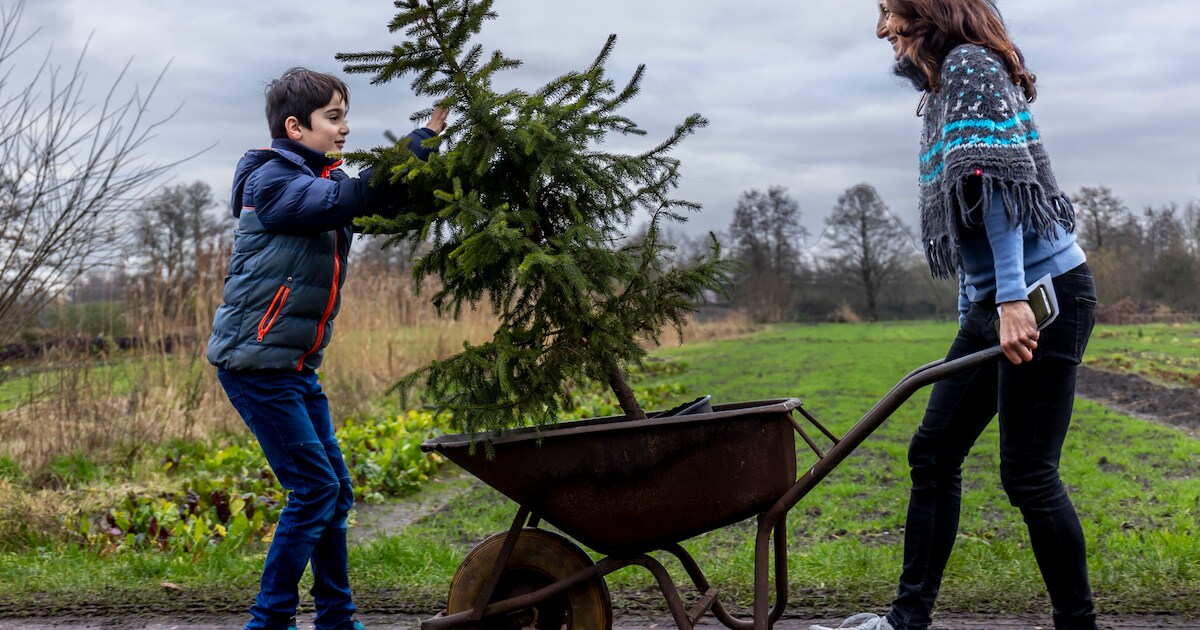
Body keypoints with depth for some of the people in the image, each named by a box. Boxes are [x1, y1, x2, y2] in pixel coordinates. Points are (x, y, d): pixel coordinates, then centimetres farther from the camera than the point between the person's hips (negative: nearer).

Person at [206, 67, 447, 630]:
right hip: (256, 362, -9)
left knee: (334, 489, 10)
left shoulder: (322, 180, 14)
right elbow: (350, 197, -26)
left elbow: (388, 198, 7)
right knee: (315, 487, -10)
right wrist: (425, 134, -23)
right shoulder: (270, 180, -13)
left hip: (296, 367, 9)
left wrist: (433, 141, -7)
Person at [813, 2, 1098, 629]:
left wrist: (1011, 300, -27)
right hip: (992, 300, 10)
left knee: (1027, 473, -5)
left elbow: (1001, 182, -21)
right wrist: (972, 310, 19)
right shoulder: (946, 80, 18)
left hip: (1042, 296, -10)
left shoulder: (970, 66, -10)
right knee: (932, 453, 11)